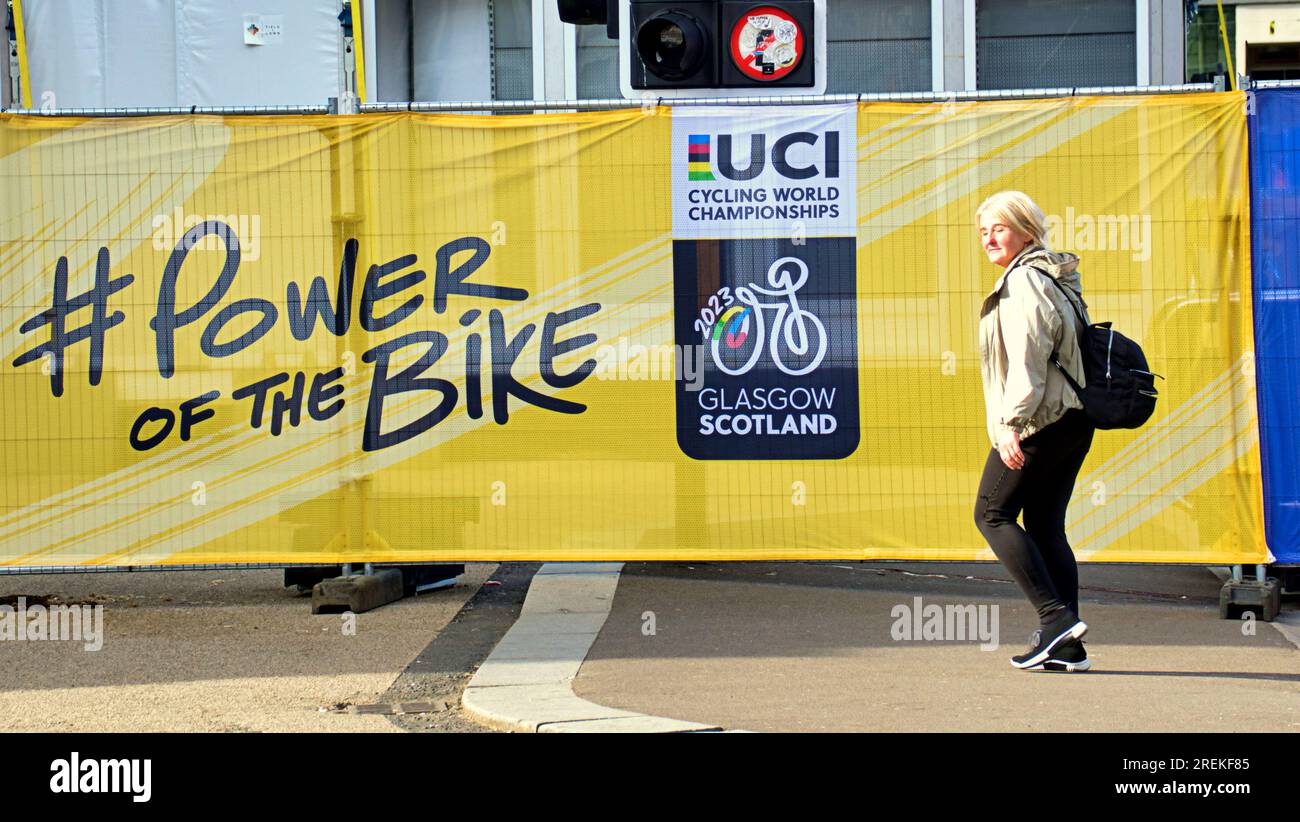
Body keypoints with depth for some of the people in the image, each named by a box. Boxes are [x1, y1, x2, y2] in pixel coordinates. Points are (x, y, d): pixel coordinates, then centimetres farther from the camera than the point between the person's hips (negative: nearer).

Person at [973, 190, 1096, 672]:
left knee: (992, 513, -2)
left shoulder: (1022, 282, -12)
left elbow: (1027, 358, -19)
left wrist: (1011, 423, -20)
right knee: (1046, 525, 10)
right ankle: (1067, 646, 6)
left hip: (1039, 422, -10)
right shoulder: (1056, 277, 18)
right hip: (1074, 419, 10)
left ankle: (1055, 615, -10)